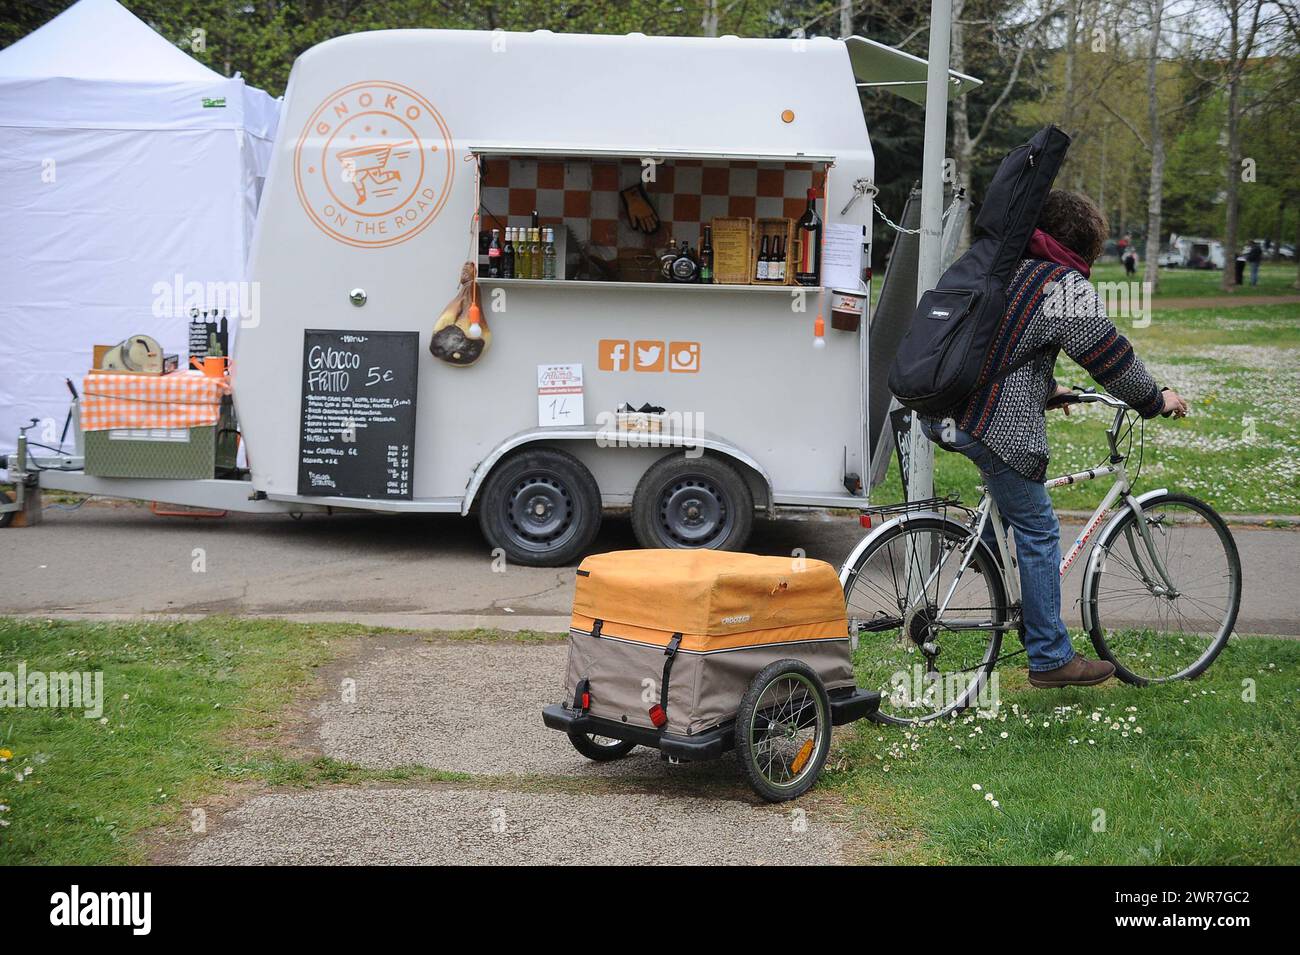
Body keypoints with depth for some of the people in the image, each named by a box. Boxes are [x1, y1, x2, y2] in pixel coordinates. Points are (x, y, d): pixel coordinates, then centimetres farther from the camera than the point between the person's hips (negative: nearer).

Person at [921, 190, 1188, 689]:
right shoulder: (1068, 287, -6)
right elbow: (1111, 358, -2)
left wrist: (1046, 389, 41)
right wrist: (1157, 400, 13)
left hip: (940, 412, 8)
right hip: (996, 424, -8)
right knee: (1038, 532, 3)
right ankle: (1051, 658, 8)